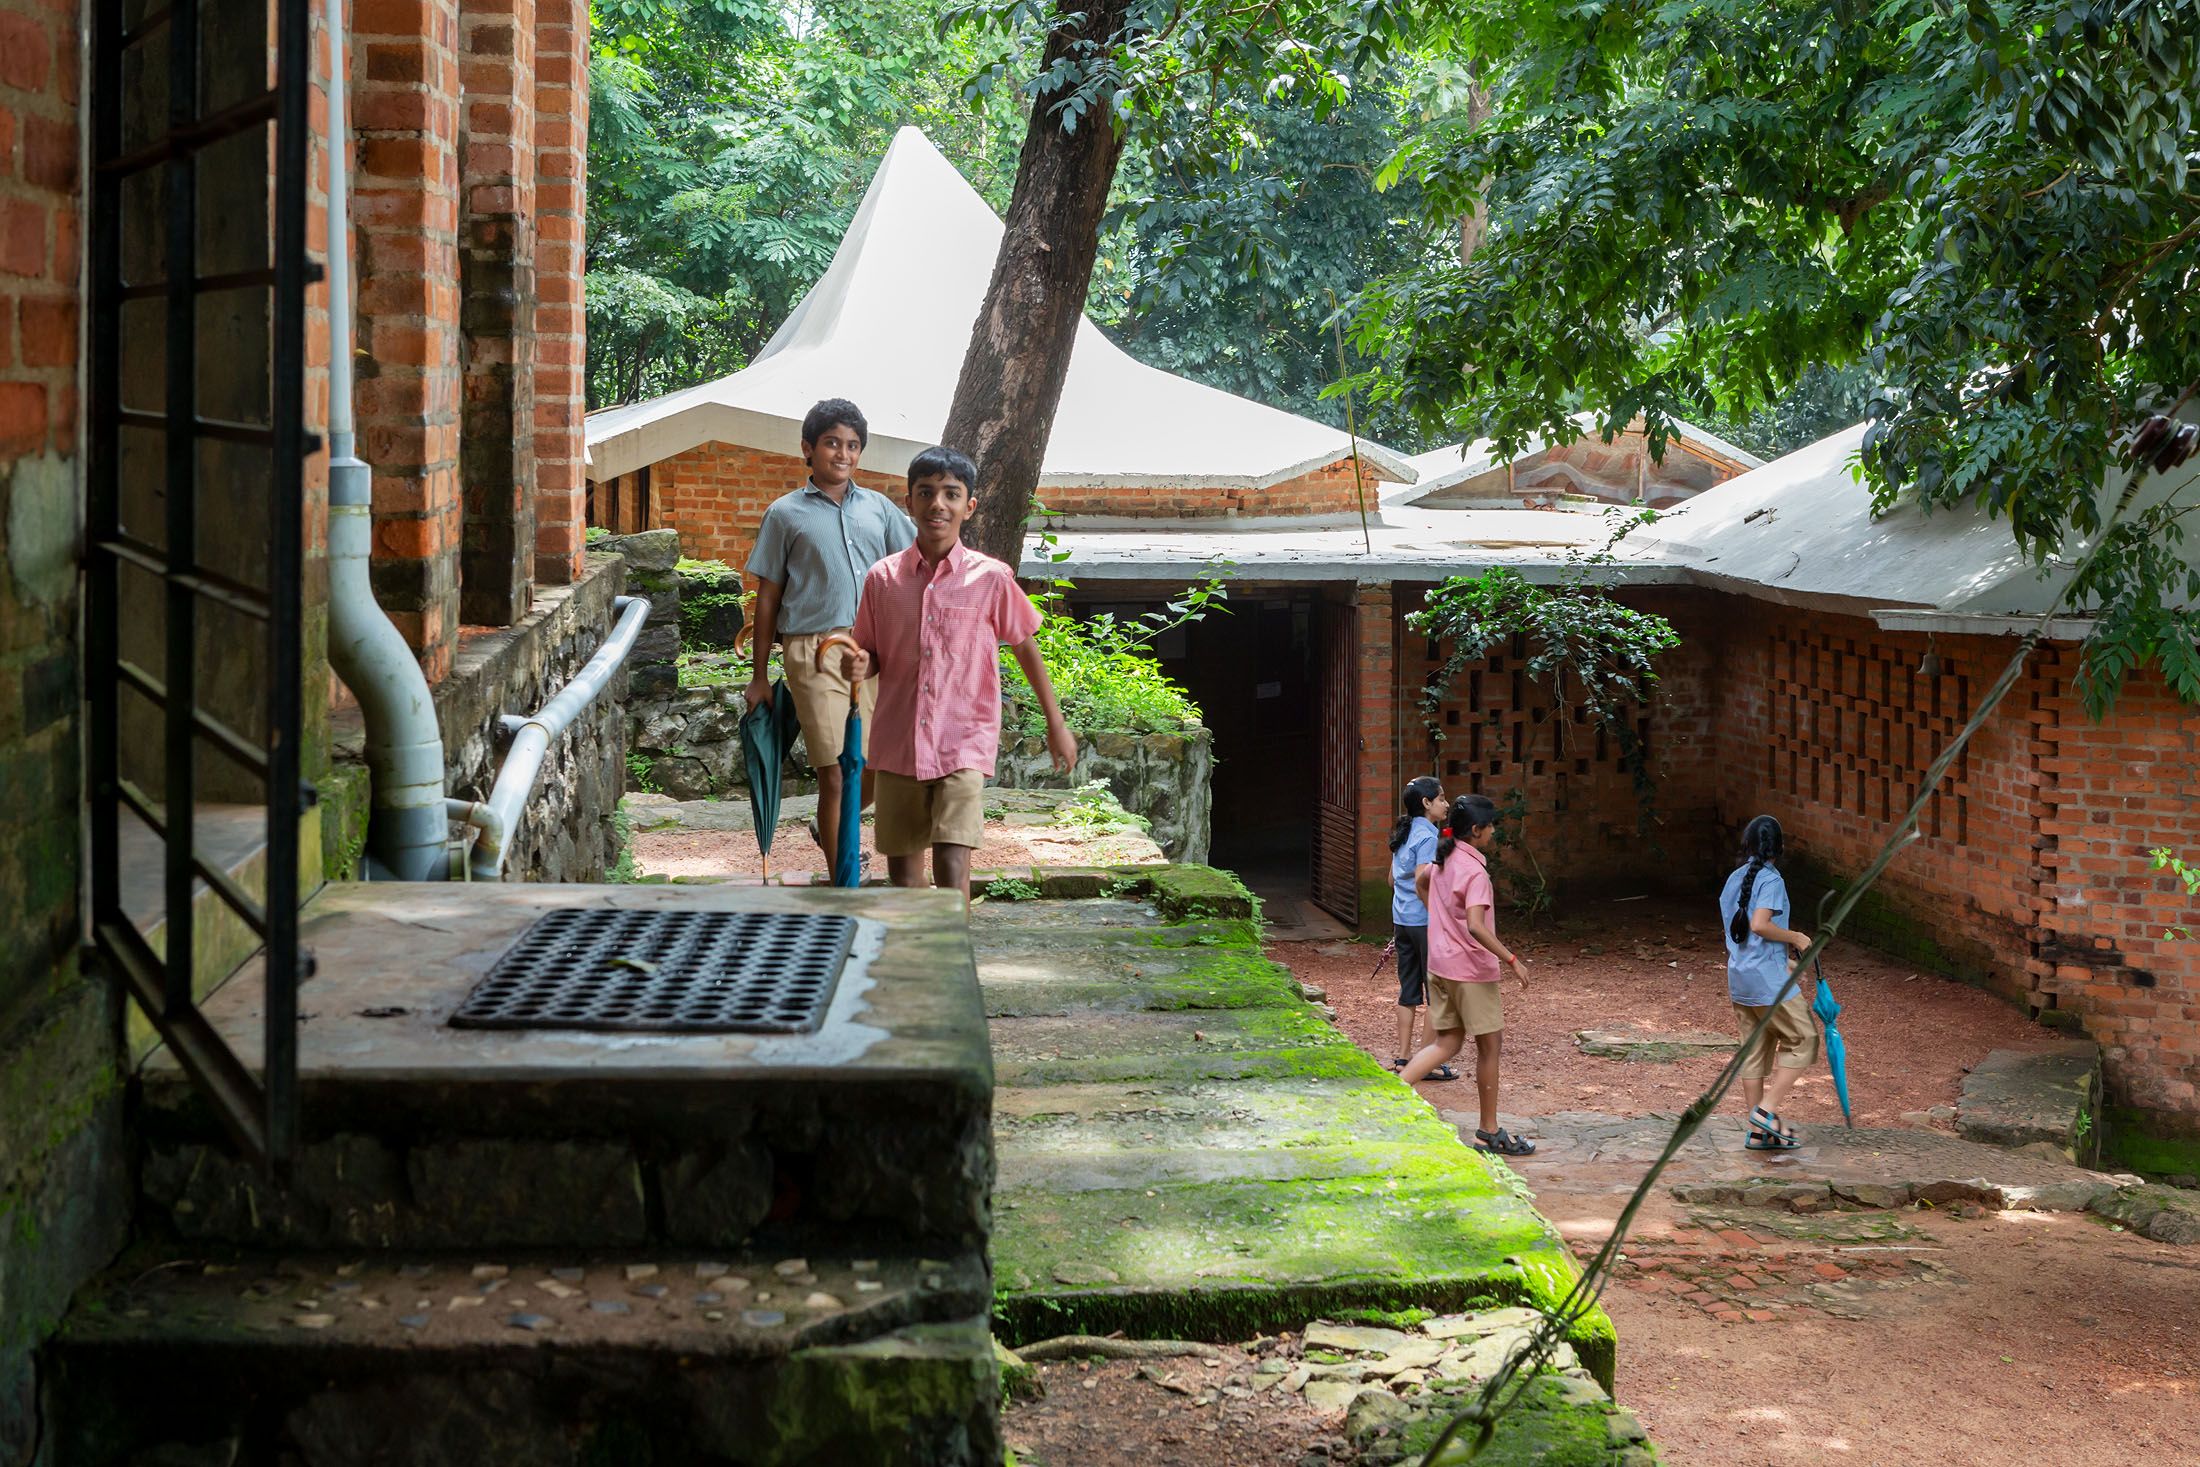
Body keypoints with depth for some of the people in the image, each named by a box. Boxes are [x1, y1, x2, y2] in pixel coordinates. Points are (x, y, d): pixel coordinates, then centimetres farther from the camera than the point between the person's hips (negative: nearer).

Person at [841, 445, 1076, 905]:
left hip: (964, 744, -3)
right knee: (902, 866, 10)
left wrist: (1056, 724, 13)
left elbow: (1025, 647, 9)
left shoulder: (991, 578, -4)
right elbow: (873, 658, 12)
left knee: (952, 864, -16)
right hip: (897, 744, 3)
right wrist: (858, 666, -12)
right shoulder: (882, 578, 2)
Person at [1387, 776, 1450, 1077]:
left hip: (1402, 920, 8)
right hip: (1424, 922, -8)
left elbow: (1393, 879, 18)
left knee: (1408, 992, 13)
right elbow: (1421, 884, -23)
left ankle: (1402, 1058, 17)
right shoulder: (1427, 836, -16)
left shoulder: (1404, 834, 11)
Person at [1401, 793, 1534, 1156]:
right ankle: (1489, 1133, 16)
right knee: (1490, 1045, 6)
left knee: (1447, 1043, 15)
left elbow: (1422, 882, 26)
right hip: (1471, 967, -8)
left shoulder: (1443, 858, 5)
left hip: (1440, 964, 8)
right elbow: (1476, 927, -32)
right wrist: (1512, 960, -27)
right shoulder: (1475, 872, -22)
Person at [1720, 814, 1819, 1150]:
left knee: (1754, 1052, 11)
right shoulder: (1771, 879, -13)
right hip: (1768, 979, -8)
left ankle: (1758, 1131, 13)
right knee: (1803, 1041, 3)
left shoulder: (1734, 880, 12)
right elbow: (1760, 924, -26)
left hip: (1738, 978, 8)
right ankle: (1766, 1109, -6)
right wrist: (1796, 938, -11)